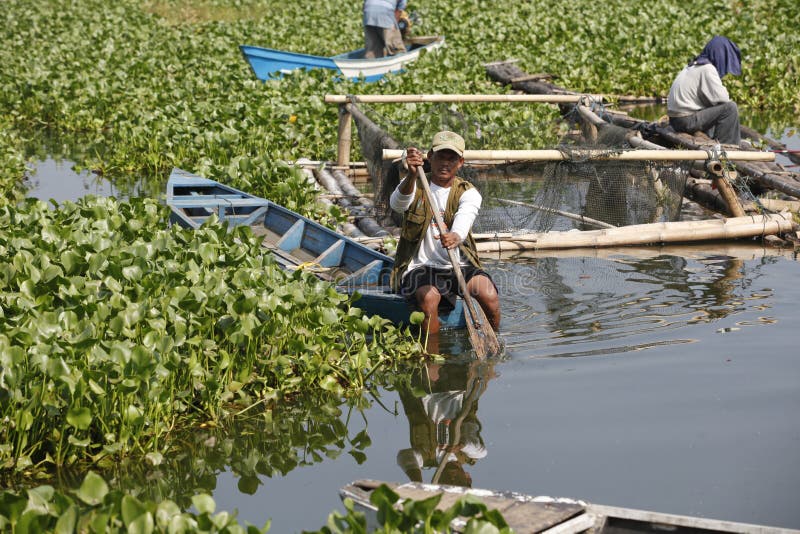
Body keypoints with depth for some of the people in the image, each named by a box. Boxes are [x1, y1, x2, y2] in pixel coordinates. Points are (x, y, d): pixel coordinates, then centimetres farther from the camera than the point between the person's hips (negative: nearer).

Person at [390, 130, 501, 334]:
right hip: (419, 267, -1)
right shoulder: (414, 186, 3)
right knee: (429, 297, -33)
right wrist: (412, 175, -43)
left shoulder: (468, 193, 3)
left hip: (459, 266, 2)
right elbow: (397, 203, -22)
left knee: (489, 295, -25)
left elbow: (464, 218, -21)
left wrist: (455, 237, -46)